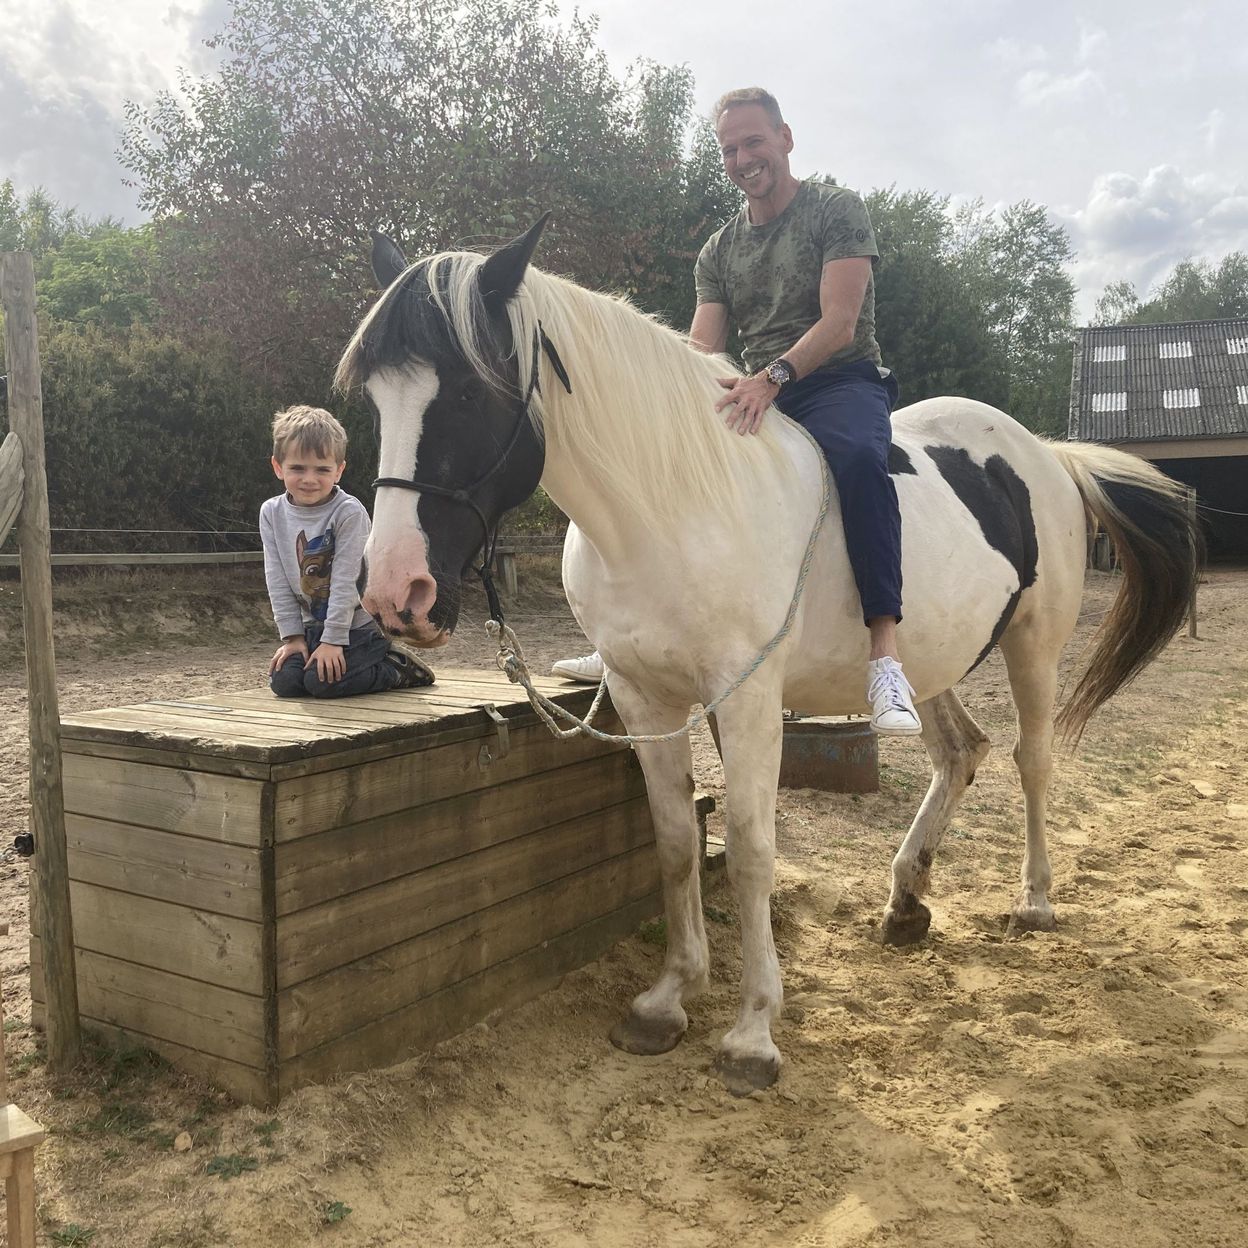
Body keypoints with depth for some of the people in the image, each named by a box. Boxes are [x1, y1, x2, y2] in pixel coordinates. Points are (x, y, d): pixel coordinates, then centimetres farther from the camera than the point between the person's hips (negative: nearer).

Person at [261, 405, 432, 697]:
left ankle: (396, 670, -1)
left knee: (321, 681, -23)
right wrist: (292, 636, -6)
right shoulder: (272, 513, -1)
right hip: (311, 625, 6)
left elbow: (345, 582, -18)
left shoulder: (349, 512, -17)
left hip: (359, 625, -6)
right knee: (283, 680, -12)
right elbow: (278, 582, -1)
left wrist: (332, 641, -20)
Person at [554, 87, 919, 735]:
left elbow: (838, 323, -14)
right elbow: (700, 348, 7)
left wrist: (772, 376, -31)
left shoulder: (837, 209, 0)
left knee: (857, 458, -39)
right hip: (757, 396, 6)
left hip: (841, 384, -6)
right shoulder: (719, 250, 16)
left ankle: (884, 656, -44)